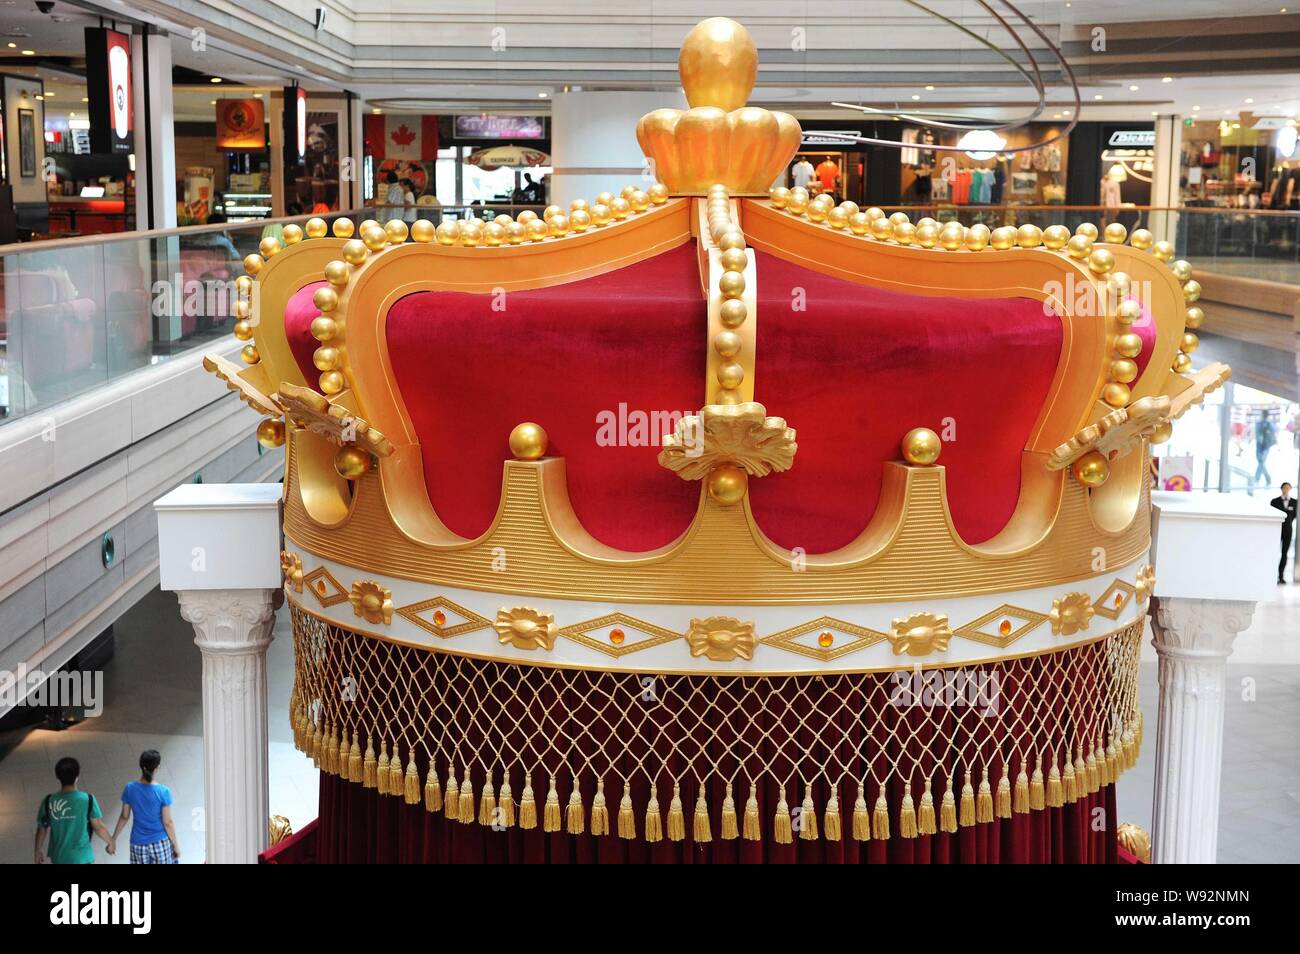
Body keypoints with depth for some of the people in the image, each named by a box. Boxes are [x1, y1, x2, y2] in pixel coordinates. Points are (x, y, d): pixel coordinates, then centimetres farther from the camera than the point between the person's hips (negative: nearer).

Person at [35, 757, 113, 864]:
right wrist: (111, 842, 8)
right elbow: (99, 827, -10)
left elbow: (42, 829, 1)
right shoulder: (87, 800, -18)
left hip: (59, 857, 3)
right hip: (82, 857, -3)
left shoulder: (48, 802, -10)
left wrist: (39, 851, 17)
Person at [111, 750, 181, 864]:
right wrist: (176, 845, -1)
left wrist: (113, 839, 13)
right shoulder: (163, 792, -18)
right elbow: (167, 822, -13)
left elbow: (124, 817, -1)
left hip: (138, 843, 3)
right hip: (160, 842, -3)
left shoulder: (130, 789, -10)